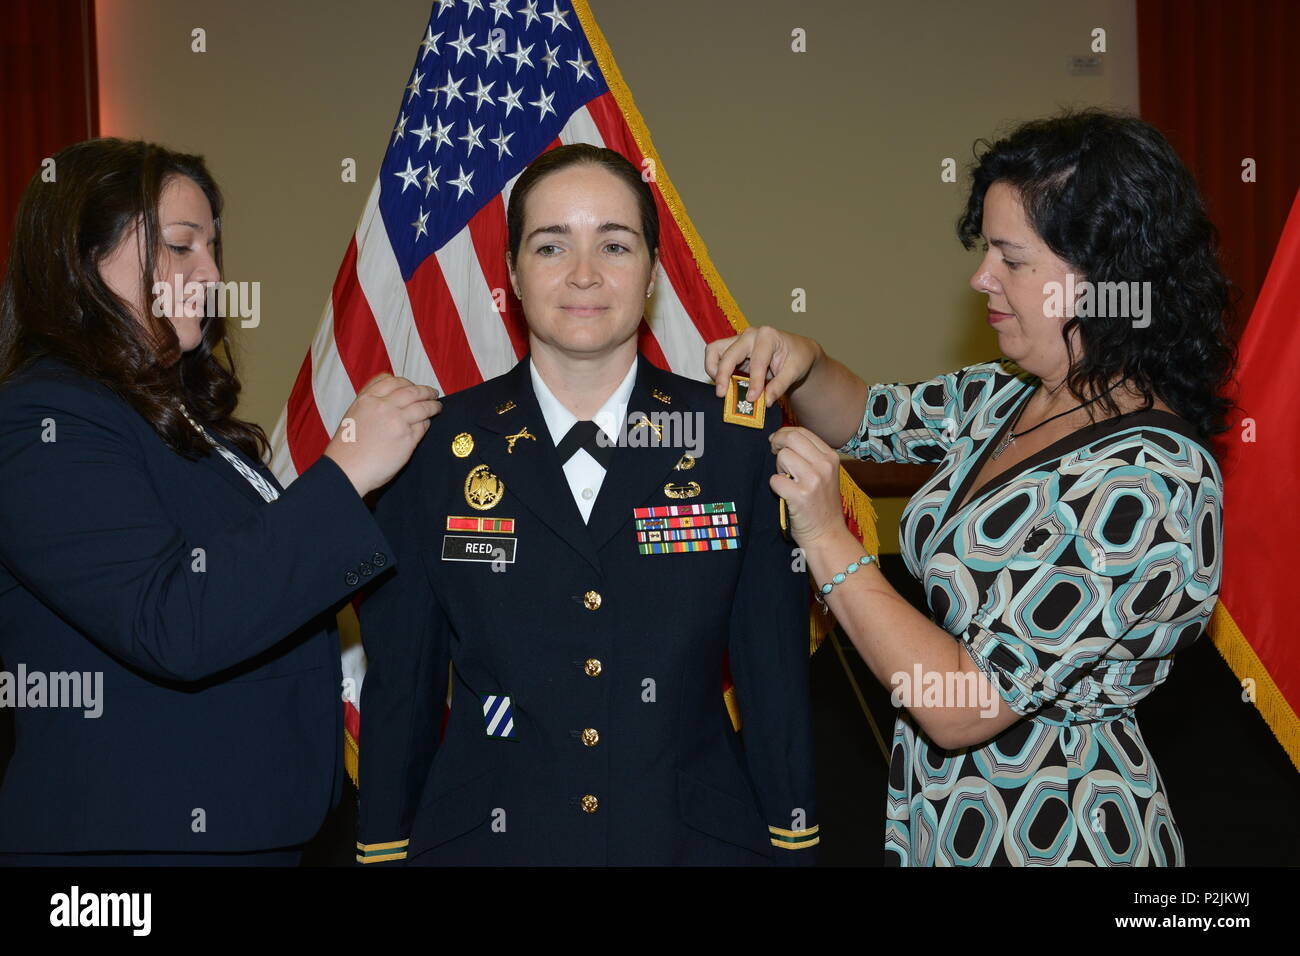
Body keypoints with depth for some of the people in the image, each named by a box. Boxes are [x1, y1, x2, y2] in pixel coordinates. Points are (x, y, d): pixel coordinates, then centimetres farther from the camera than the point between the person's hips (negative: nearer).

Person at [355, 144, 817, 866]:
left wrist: (793, 845, 0)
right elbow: (399, 684, 0)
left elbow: (776, 679, -1)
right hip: (487, 835, 0)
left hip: (694, 836, 1)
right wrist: (384, 850, 1)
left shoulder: (737, 442, -4)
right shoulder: (435, 448, -5)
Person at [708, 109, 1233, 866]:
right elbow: (869, 419, 15)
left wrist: (827, 538, -24)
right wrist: (803, 364, -6)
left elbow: (965, 704, -27)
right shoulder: (1012, 400, -2)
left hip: (1051, 836, -7)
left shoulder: (1144, 484, -27)